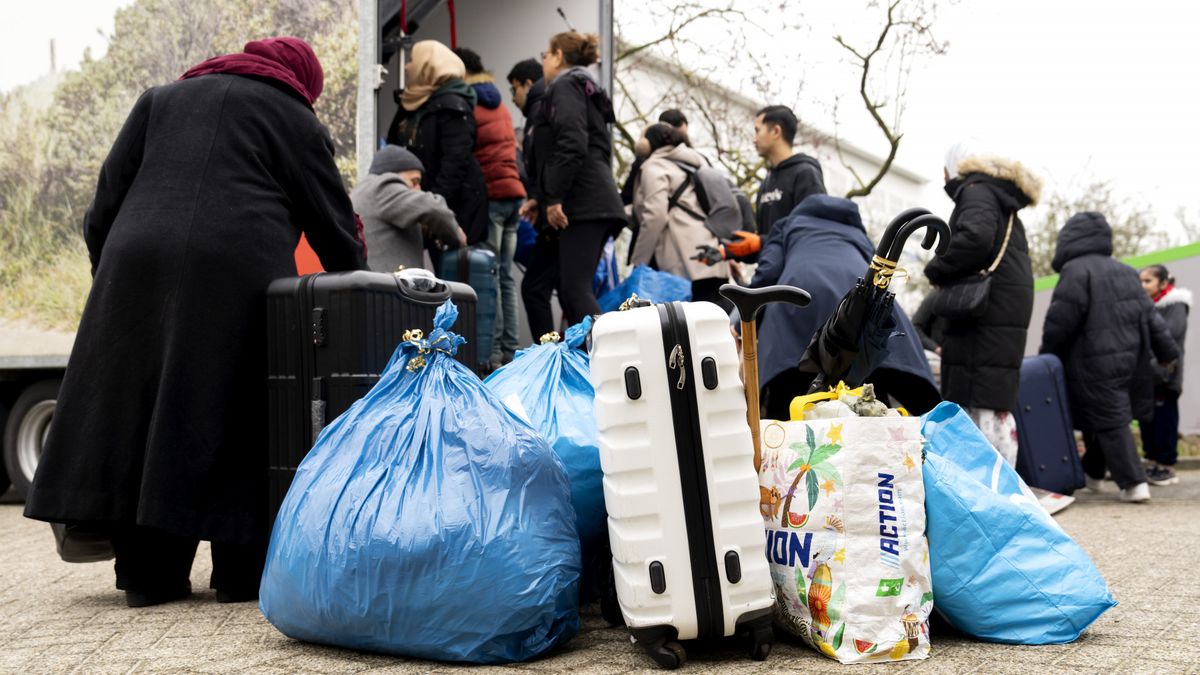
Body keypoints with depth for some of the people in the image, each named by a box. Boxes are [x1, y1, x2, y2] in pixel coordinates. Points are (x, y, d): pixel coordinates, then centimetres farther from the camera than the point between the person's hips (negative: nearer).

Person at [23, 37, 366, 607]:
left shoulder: (160, 99, 27)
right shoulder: (293, 117, 15)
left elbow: (106, 201, 20)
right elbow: (332, 224, 13)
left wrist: (108, 271, 24)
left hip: (137, 267, 4)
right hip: (239, 276, -3)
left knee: (142, 409, 7)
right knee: (237, 419, 3)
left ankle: (149, 574, 9)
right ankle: (243, 573, 6)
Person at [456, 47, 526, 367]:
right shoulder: (499, 106, 22)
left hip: (488, 195, -8)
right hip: (513, 193, 8)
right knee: (505, 275, 9)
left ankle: (493, 350, -7)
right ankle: (509, 349, 10)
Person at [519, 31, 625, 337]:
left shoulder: (565, 86, -1)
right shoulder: (584, 88, 28)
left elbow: (572, 146, -18)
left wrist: (554, 198, -19)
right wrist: (541, 199, 18)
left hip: (582, 208, -10)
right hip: (583, 208, 10)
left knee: (574, 291, -17)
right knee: (534, 286, 11)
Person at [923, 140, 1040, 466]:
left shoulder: (977, 191, -3)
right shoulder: (1003, 203, 27)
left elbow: (975, 238, -23)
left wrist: (936, 270, -10)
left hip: (987, 318, -10)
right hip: (1003, 317, 10)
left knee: (986, 406, -13)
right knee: (995, 405, 8)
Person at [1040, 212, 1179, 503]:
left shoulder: (1075, 271, -11)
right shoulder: (1126, 272, 16)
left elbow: (1060, 322, -14)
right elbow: (1150, 315, 17)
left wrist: (1047, 354, 1)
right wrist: (1167, 351, 20)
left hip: (1094, 365, -8)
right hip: (1129, 360, 8)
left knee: (1110, 422, -6)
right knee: (1111, 419, 17)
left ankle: (1133, 483, -10)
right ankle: (1092, 473, 30)